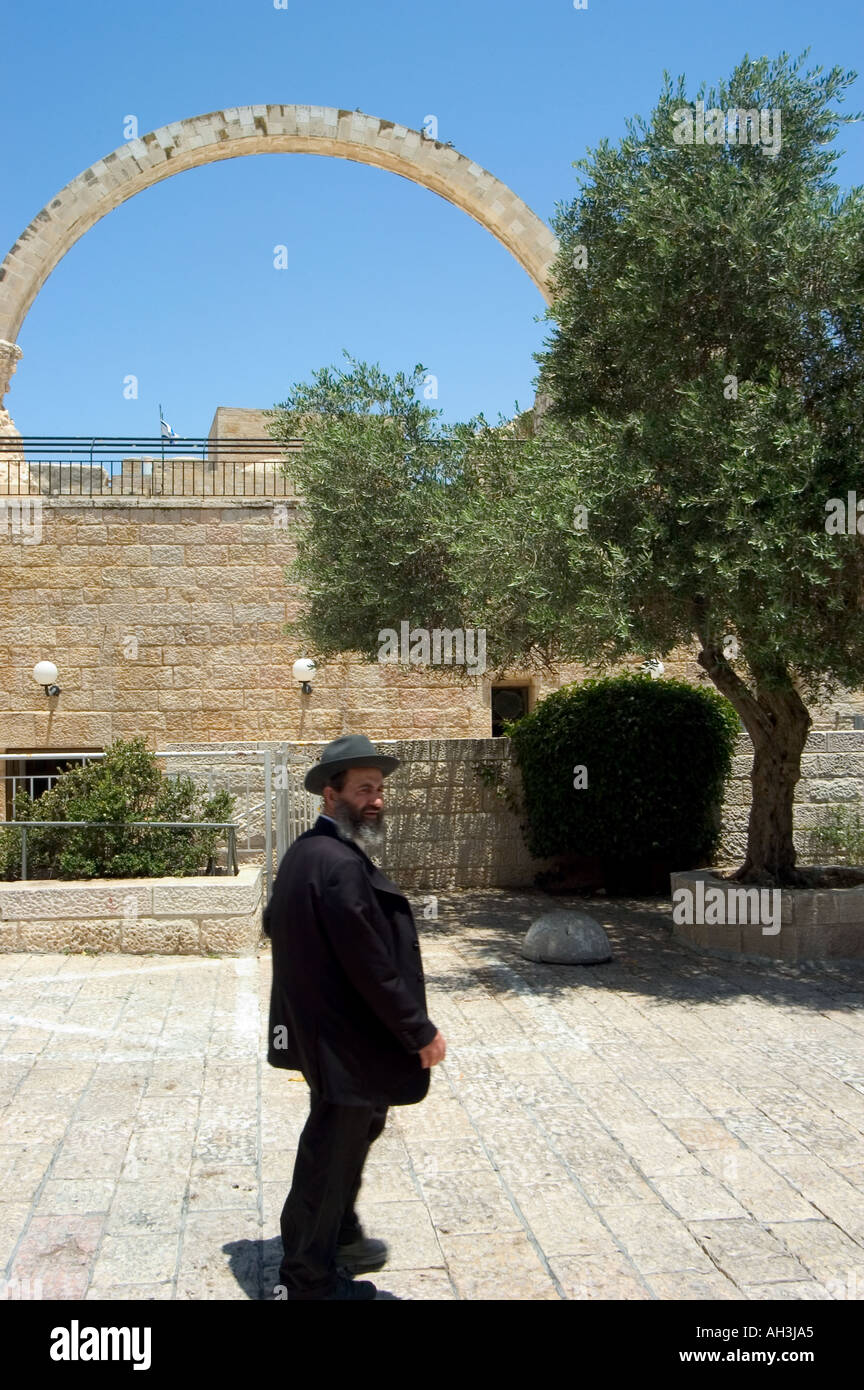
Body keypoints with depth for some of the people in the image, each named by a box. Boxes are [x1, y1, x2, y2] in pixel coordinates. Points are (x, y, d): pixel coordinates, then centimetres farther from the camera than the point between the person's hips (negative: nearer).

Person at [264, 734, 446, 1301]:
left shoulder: (304, 852, 5)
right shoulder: (342, 865, -28)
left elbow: (275, 924, 17)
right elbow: (373, 967, -27)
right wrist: (422, 1033, -16)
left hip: (318, 1027, 10)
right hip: (348, 1039, -10)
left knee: (355, 1133, 27)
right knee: (332, 1157, 7)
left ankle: (341, 1239, 47)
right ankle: (311, 1282, 25)